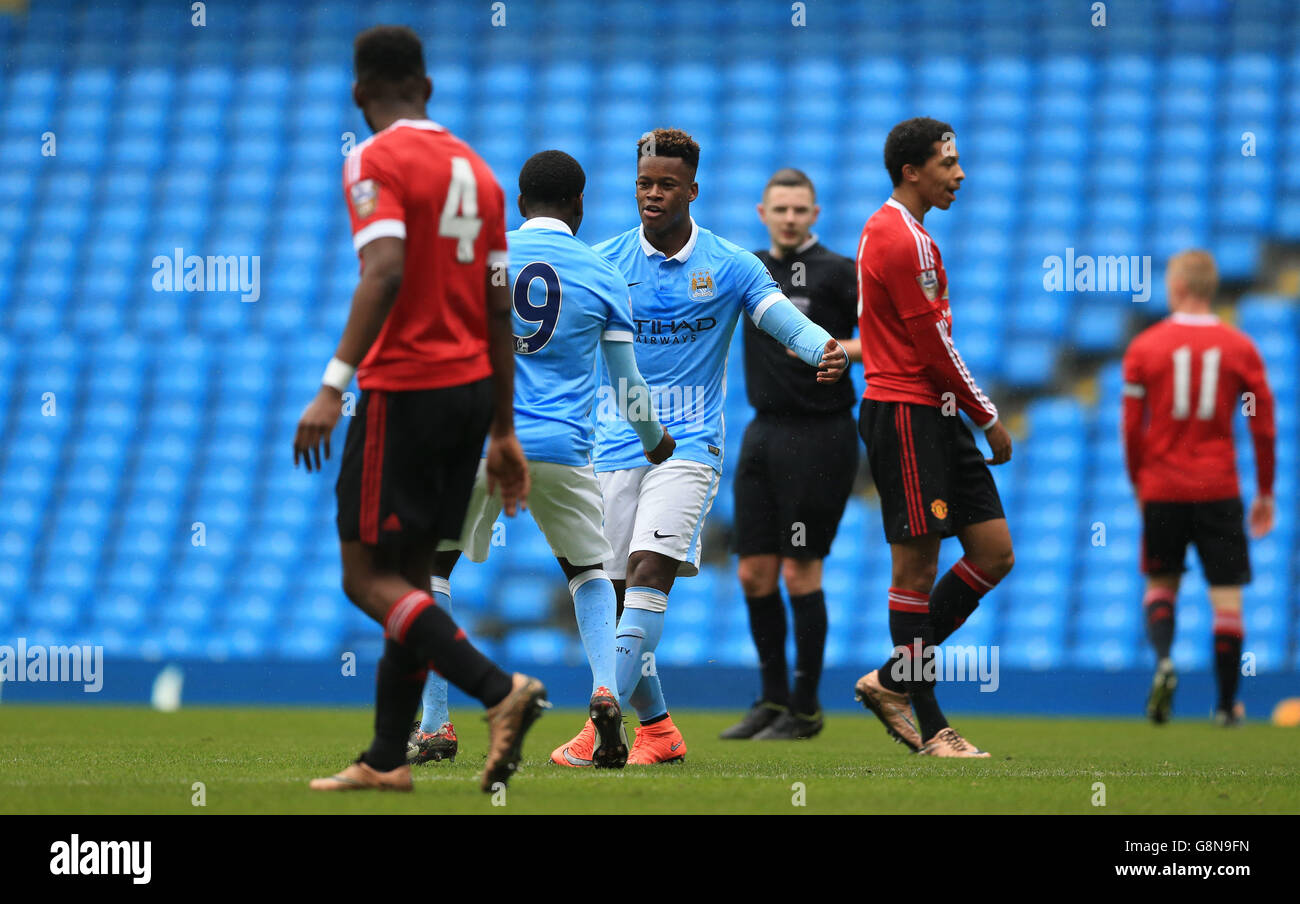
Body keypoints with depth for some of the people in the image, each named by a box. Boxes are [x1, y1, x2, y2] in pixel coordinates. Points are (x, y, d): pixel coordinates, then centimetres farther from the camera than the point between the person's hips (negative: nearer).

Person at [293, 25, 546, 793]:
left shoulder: (375, 162, -8)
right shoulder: (475, 169, 14)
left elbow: (386, 274, -24)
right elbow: (500, 309, 14)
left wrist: (335, 386, -28)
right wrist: (503, 429, 18)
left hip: (404, 388, -8)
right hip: (473, 386, 8)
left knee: (368, 576, -4)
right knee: (411, 572, 13)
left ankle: (500, 690, -20)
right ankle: (387, 760, 14)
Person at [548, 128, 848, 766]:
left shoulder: (729, 265, 1)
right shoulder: (604, 262, 5)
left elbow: (786, 321, -5)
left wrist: (827, 351, -26)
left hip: (689, 445, -3)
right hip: (615, 445, 3)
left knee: (649, 571, -21)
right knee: (614, 592, 2)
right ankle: (657, 728, 19)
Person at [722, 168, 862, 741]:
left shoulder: (836, 272, -7)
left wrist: (840, 348, -23)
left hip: (818, 436, -6)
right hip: (764, 432, 6)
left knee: (800, 574, -6)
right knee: (754, 575, 6)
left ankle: (805, 709, 3)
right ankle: (773, 700, 18)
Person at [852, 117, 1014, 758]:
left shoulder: (889, 231, 19)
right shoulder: (904, 241, -14)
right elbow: (936, 349, -14)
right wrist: (989, 418, -6)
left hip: (932, 418, 10)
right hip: (906, 415, -10)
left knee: (994, 553, 7)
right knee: (917, 568, -5)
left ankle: (893, 681, 13)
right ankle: (929, 727, -1)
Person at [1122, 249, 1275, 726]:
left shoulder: (1144, 347, -1)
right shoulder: (1240, 348, 0)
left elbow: (1132, 429, 0)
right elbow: (1263, 427, 2)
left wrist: (1138, 488, 13)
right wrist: (1265, 494, 11)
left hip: (1162, 487, 1)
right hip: (1219, 489, -1)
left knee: (1161, 584, 15)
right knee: (1227, 596, 5)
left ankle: (1163, 660, -13)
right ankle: (1227, 703, 6)